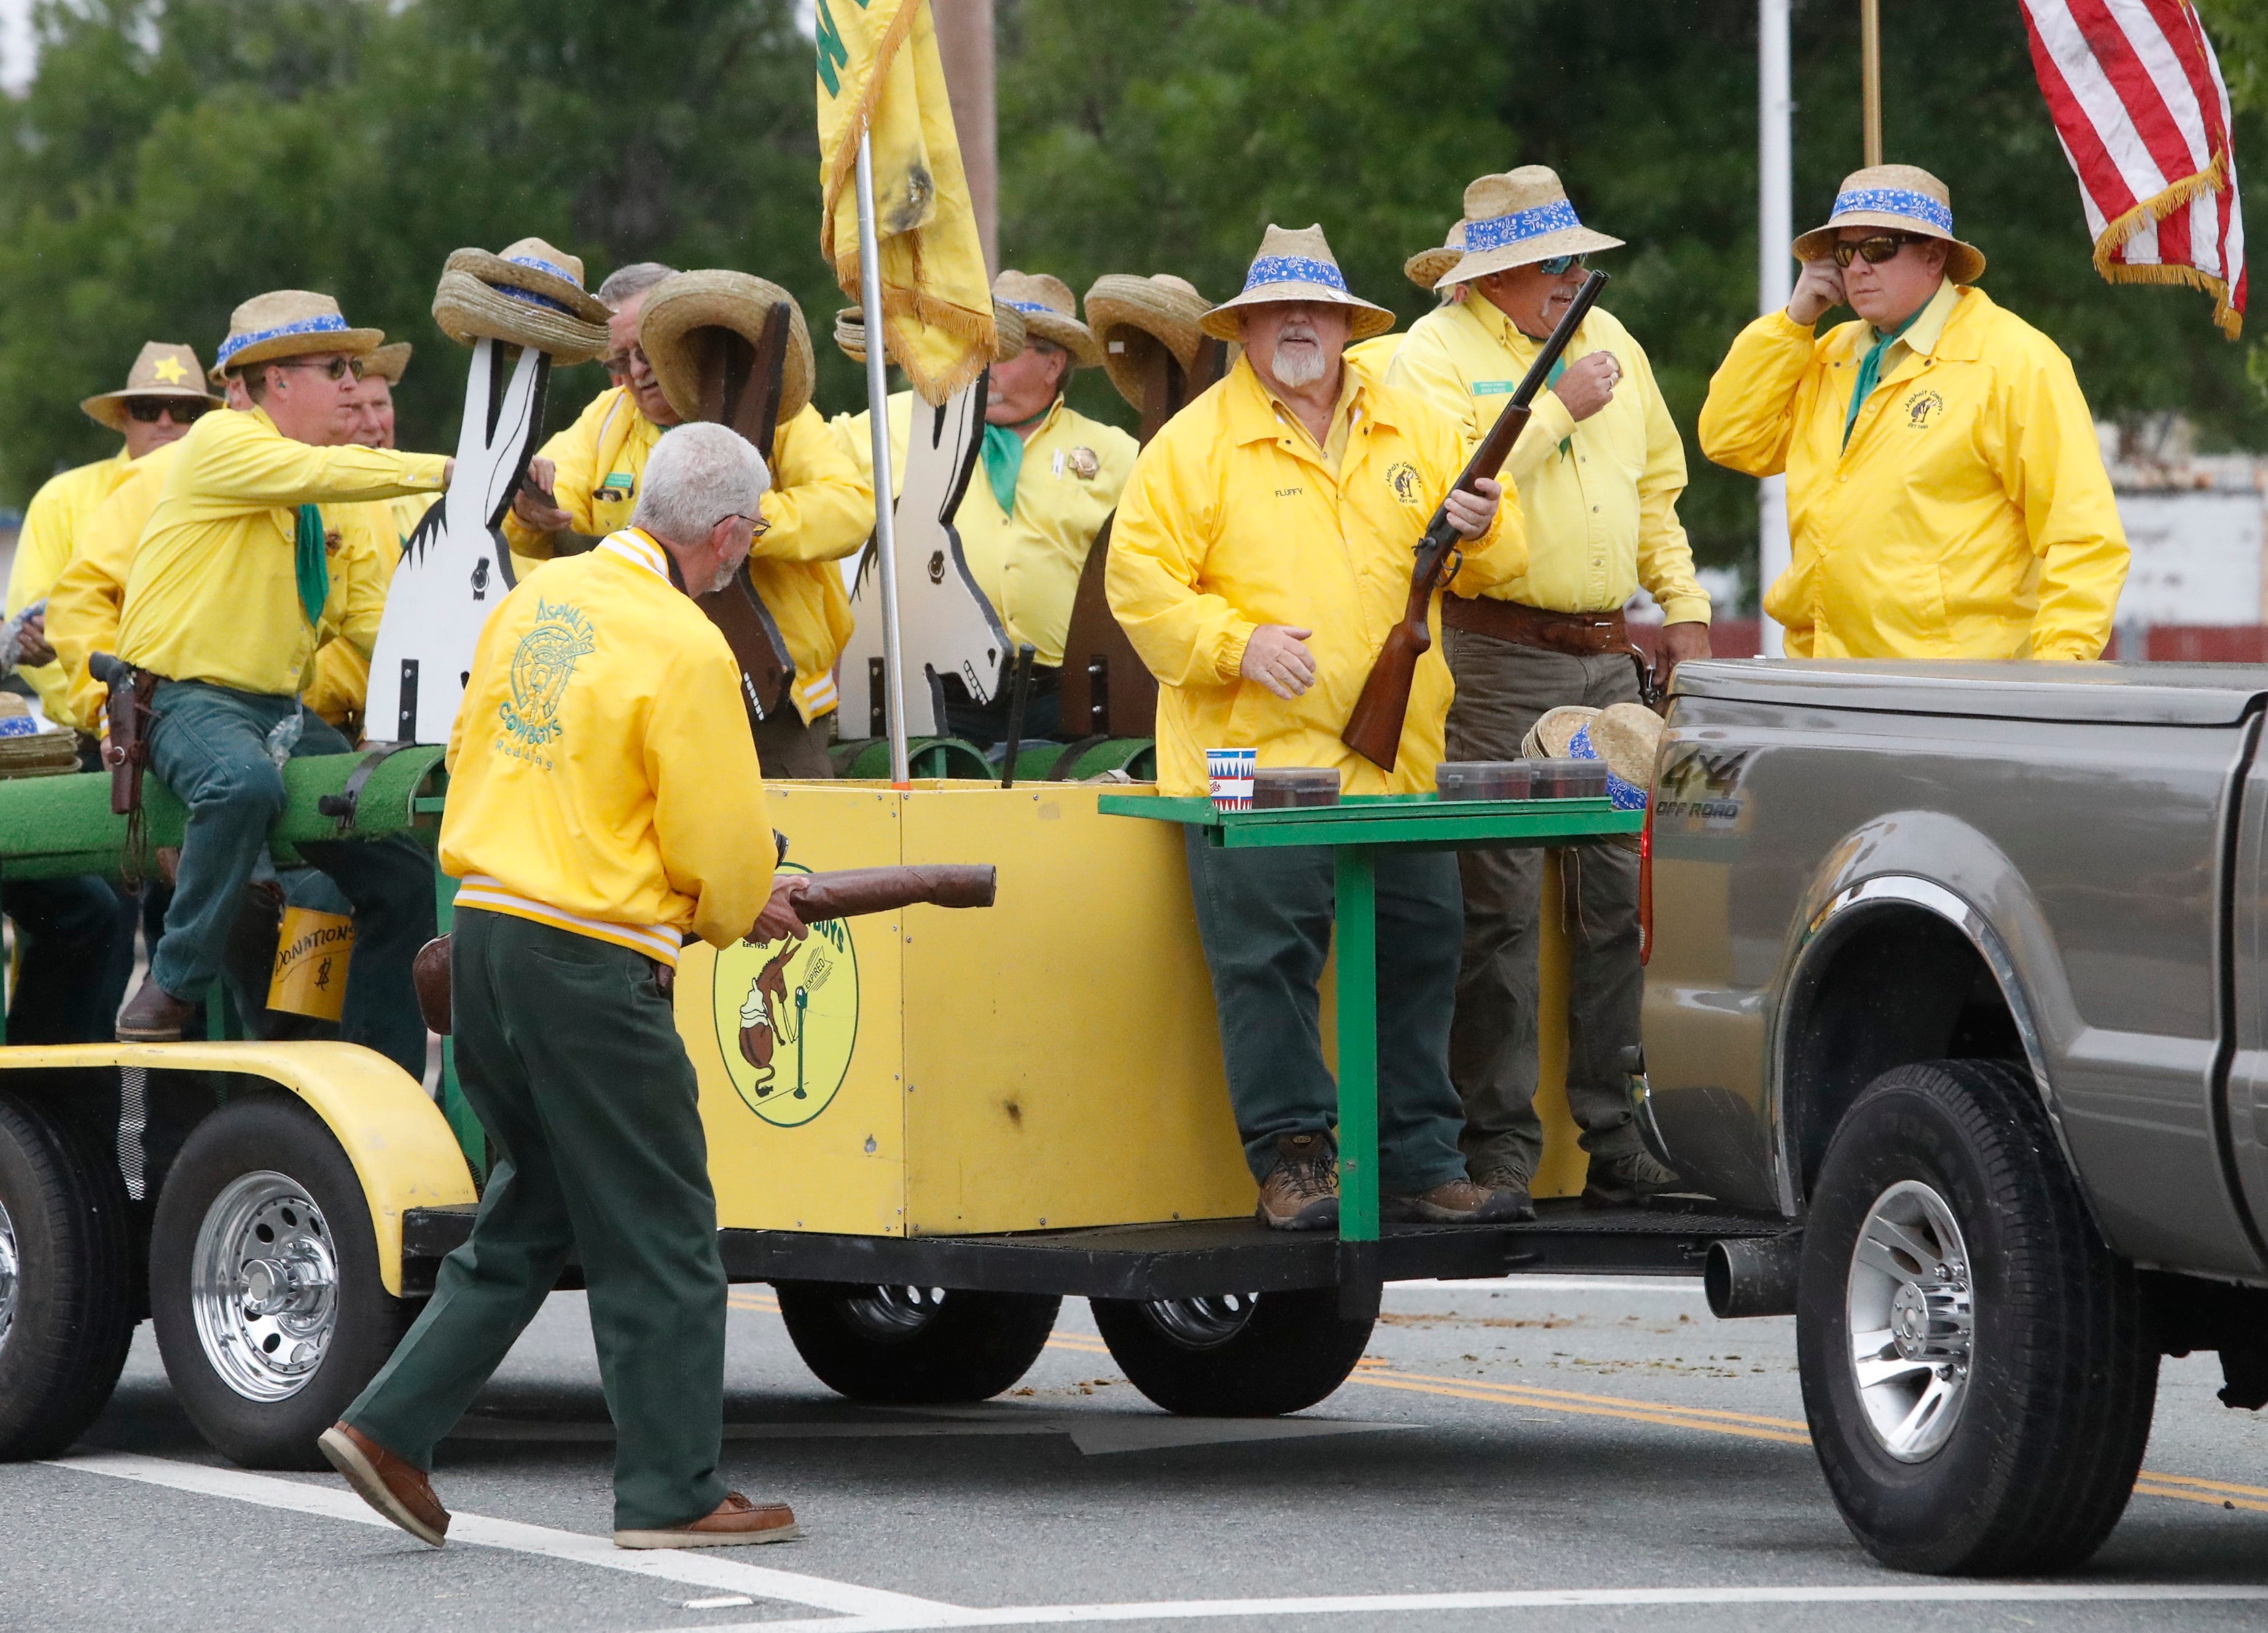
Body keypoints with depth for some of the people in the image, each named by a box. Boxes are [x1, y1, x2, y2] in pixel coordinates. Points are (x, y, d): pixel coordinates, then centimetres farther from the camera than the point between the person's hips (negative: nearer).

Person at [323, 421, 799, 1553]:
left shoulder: (539, 598, 8)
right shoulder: (684, 651, -16)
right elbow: (725, 850, -12)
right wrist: (735, 915, 13)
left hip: (483, 932, 8)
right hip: (588, 960, -8)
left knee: (533, 1215, 19)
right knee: (659, 1235, 3)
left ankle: (391, 1426, 12)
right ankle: (673, 1492, 8)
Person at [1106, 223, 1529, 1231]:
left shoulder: (1417, 433, 13)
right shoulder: (1197, 442, 0)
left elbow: (1499, 561, 17)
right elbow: (1140, 578, -4)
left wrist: (1484, 531, -7)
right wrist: (1237, 644, -17)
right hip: (1254, 757, -4)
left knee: (1419, 952, 5)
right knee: (1267, 958, -7)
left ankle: (1420, 1161, 13)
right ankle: (1291, 1160, 0)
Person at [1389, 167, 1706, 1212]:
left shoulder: (1604, 338, 16)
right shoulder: (1436, 354, -4)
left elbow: (1657, 486, 25)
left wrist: (1683, 606, 17)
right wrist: (1560, 409, -15)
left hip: (1605, 656, 6)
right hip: (1497, 651, -6)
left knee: (1621, 899, 4)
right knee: (1501, 907, -7)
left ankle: (1619, 1140, 8)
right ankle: (1499, 1148, -4)